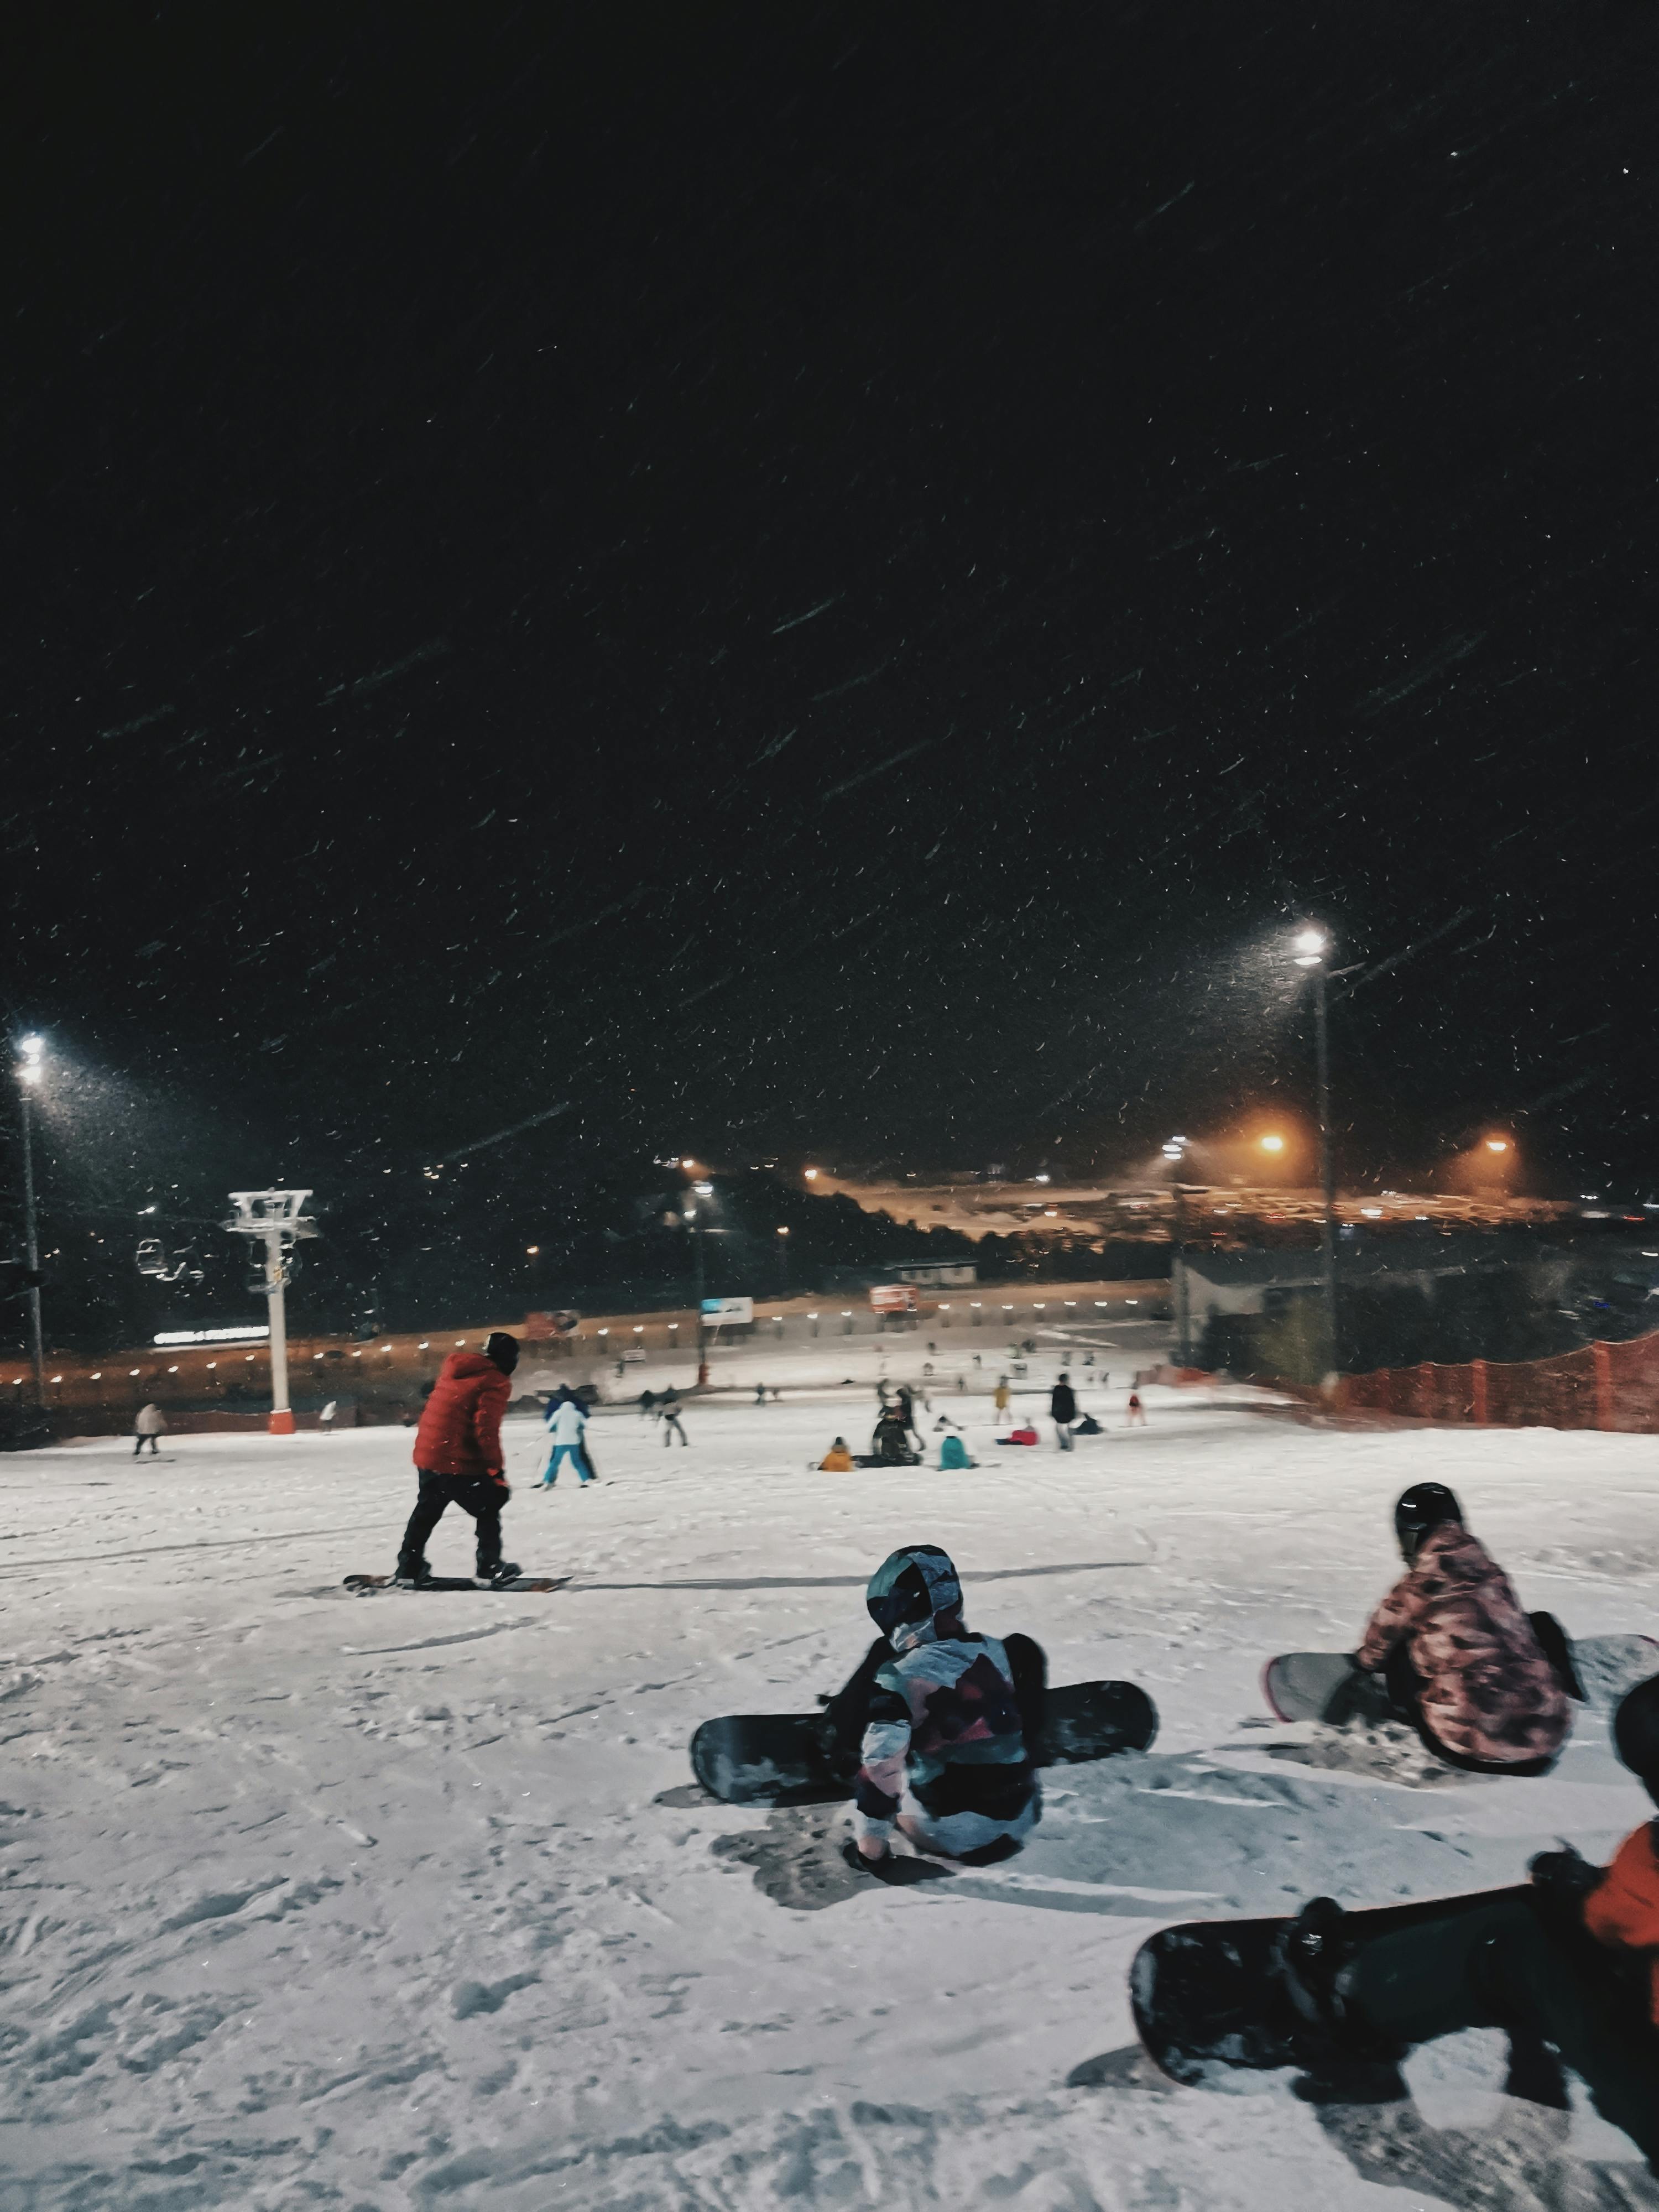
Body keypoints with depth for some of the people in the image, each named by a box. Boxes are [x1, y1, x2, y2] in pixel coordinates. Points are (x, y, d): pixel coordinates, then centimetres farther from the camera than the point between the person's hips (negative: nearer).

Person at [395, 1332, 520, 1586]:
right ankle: (490, 1568, 14)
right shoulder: (495, 1383, -13)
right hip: (461, 1465, -7)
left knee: (426, 1512, 25)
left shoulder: (453, 1367, 10)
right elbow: (486, 1430, -21)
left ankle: (409, 1568, 28)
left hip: (427, 1456, 7)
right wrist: (497, 1470, -15)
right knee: (488, 1510, 12)